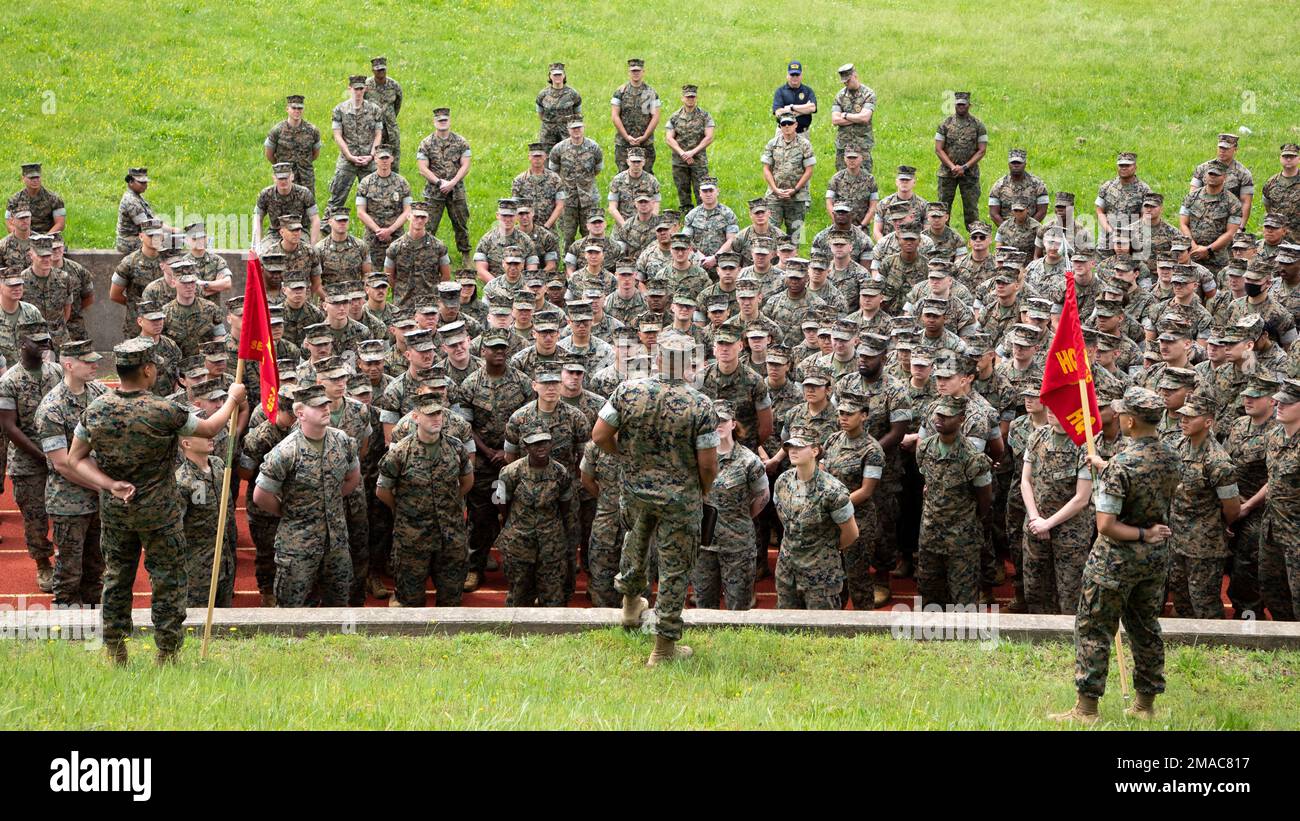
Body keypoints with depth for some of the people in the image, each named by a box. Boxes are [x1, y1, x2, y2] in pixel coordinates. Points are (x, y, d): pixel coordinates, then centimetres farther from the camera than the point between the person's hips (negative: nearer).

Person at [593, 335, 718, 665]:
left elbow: (600, 436, -7)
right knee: (675, 569, 7)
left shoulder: (628, 392, -13)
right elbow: (708, 463, -17)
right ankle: (664, 647, 11)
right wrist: (703, 492, 4)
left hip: (635, 488, 4)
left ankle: (631, 602, 54)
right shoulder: (700, 405, -20)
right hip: (681, 498, -3)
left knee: (636, 539, 34)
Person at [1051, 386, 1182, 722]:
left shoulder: (1120, 466, -22)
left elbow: (1106, 525, -25)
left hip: (1117, 558, -7)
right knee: (1146, 628, 17)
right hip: (1157, 557, 7)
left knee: (1094, 629, 2)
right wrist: (1103, 466, 22)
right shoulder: (1171, 459, -1)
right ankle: (1146, 704, 22)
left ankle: (1086, 707, 2)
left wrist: (1142, 534, -13)